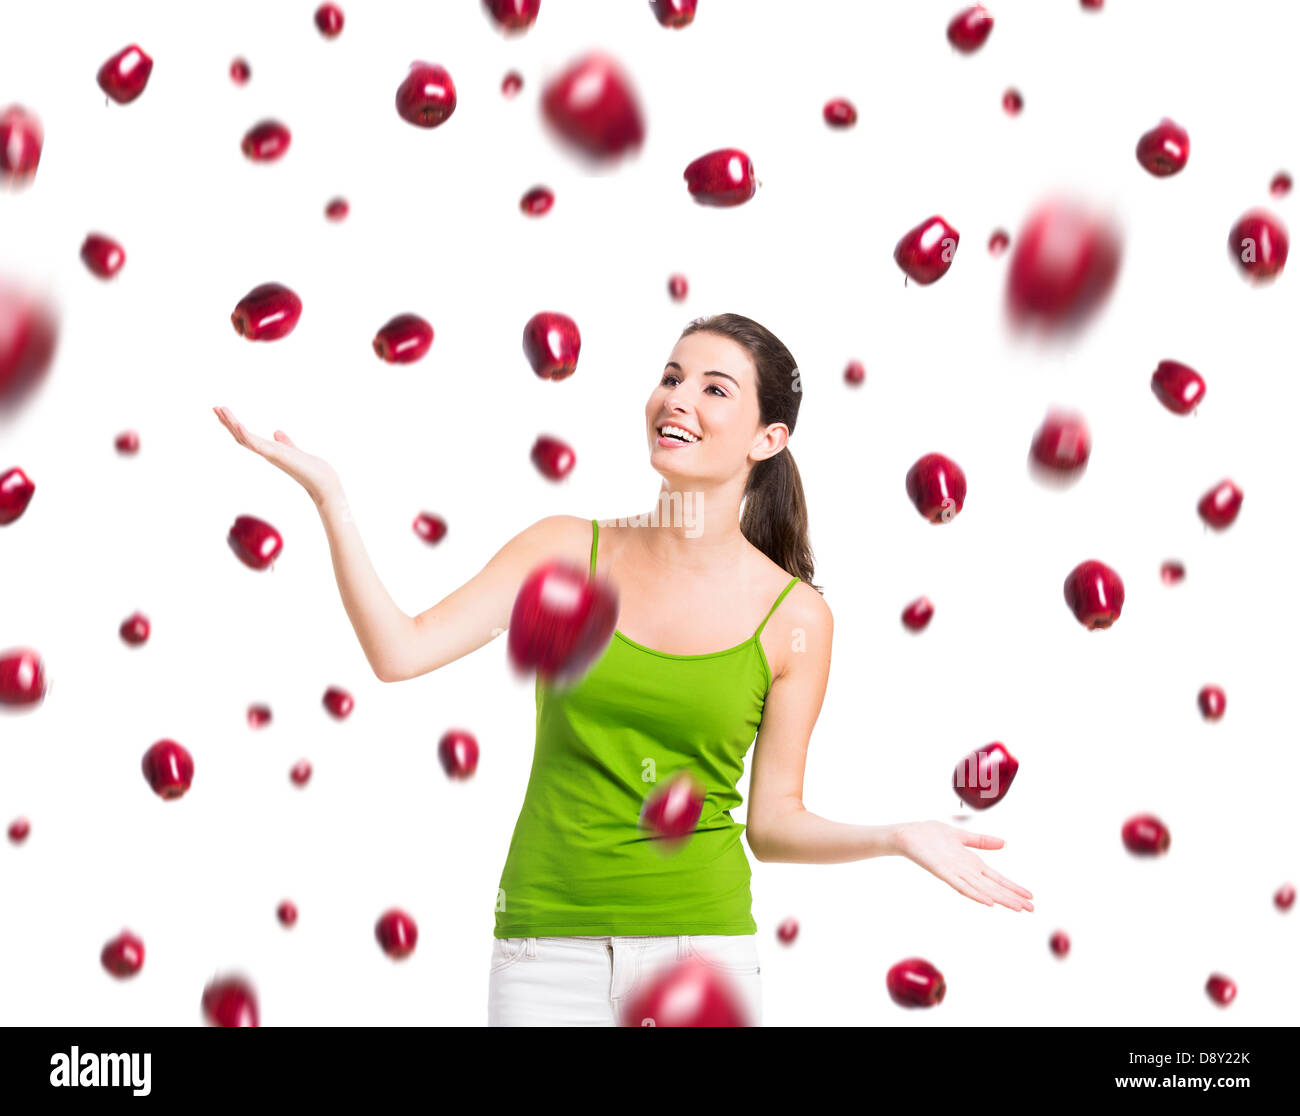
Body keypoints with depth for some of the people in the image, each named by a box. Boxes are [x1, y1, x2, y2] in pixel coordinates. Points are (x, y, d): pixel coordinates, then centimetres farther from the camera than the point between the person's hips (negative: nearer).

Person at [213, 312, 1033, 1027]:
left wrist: (897, 837, -13)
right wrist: (328, 494, -12)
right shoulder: (569, 550, 0)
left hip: (702, 943, 0)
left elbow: (773, 823, 2)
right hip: (548, 945, 1)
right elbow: (399, 652, -7)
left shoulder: (795, 617, -3)